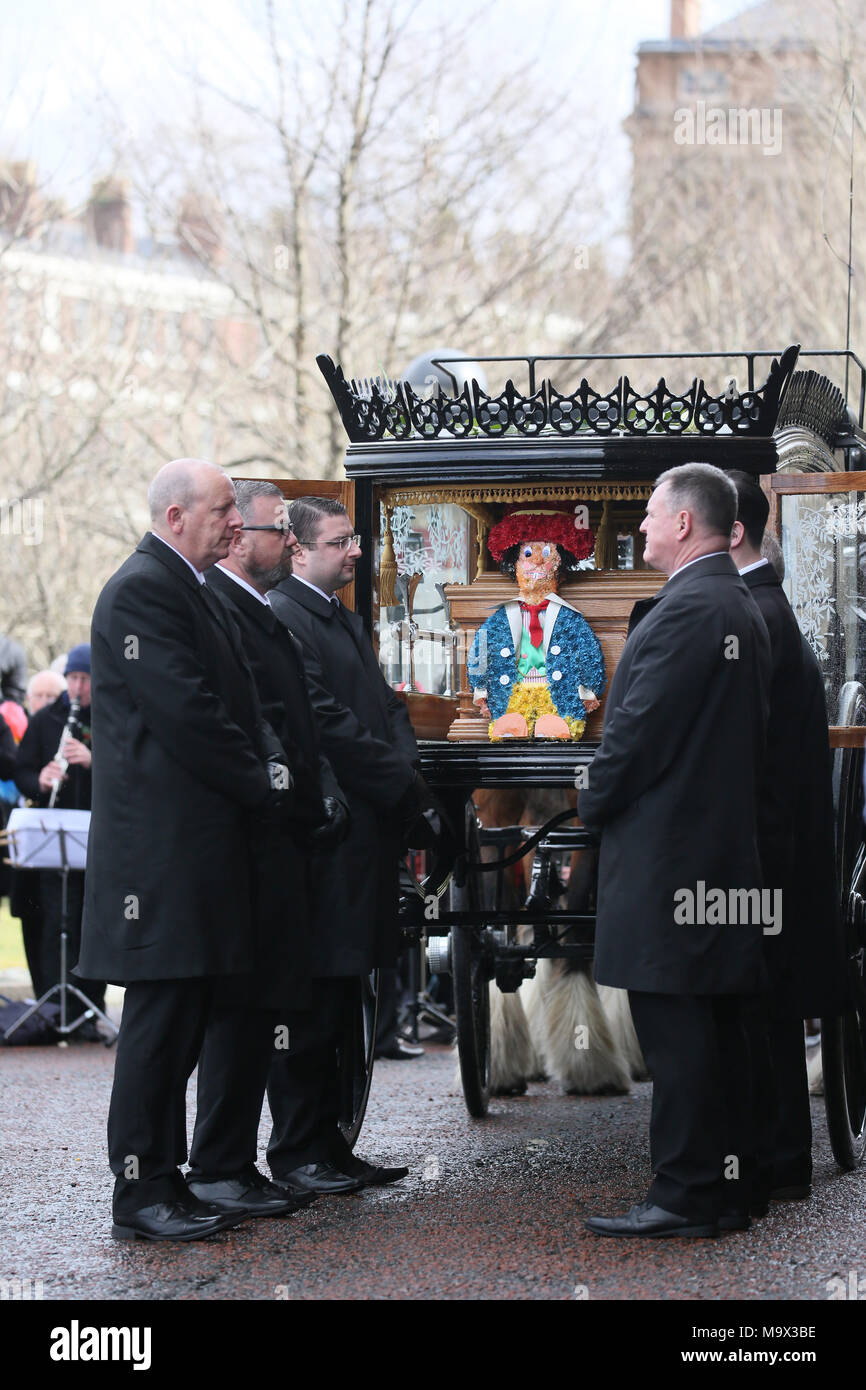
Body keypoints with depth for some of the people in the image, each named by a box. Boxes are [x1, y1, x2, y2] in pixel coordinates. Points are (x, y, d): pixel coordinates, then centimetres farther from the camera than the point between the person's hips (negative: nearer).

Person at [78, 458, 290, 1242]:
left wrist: (269, 770, 6)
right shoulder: (141, 590, -13)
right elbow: (186, 713, -19)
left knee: (183, 1019, 11)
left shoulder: (193, 590, 19)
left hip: (201, 845, 10)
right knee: (160, 1016, -6)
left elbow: (235, 703, 22)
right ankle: (141, 1193, -1)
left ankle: (165, 1180, 17)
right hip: (161, 847, -10)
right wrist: (260, 784, -10)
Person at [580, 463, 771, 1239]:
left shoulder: (685, 609, -16)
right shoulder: (743, 609, 16)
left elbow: (640, 728, -18)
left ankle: (685, 1196, -5)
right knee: (718, 1025, 13)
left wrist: (594, 804, -3)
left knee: (673, 1028, -7)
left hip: (669, 849, -10)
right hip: (728, 847, 10)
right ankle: (725, 1182, 19)